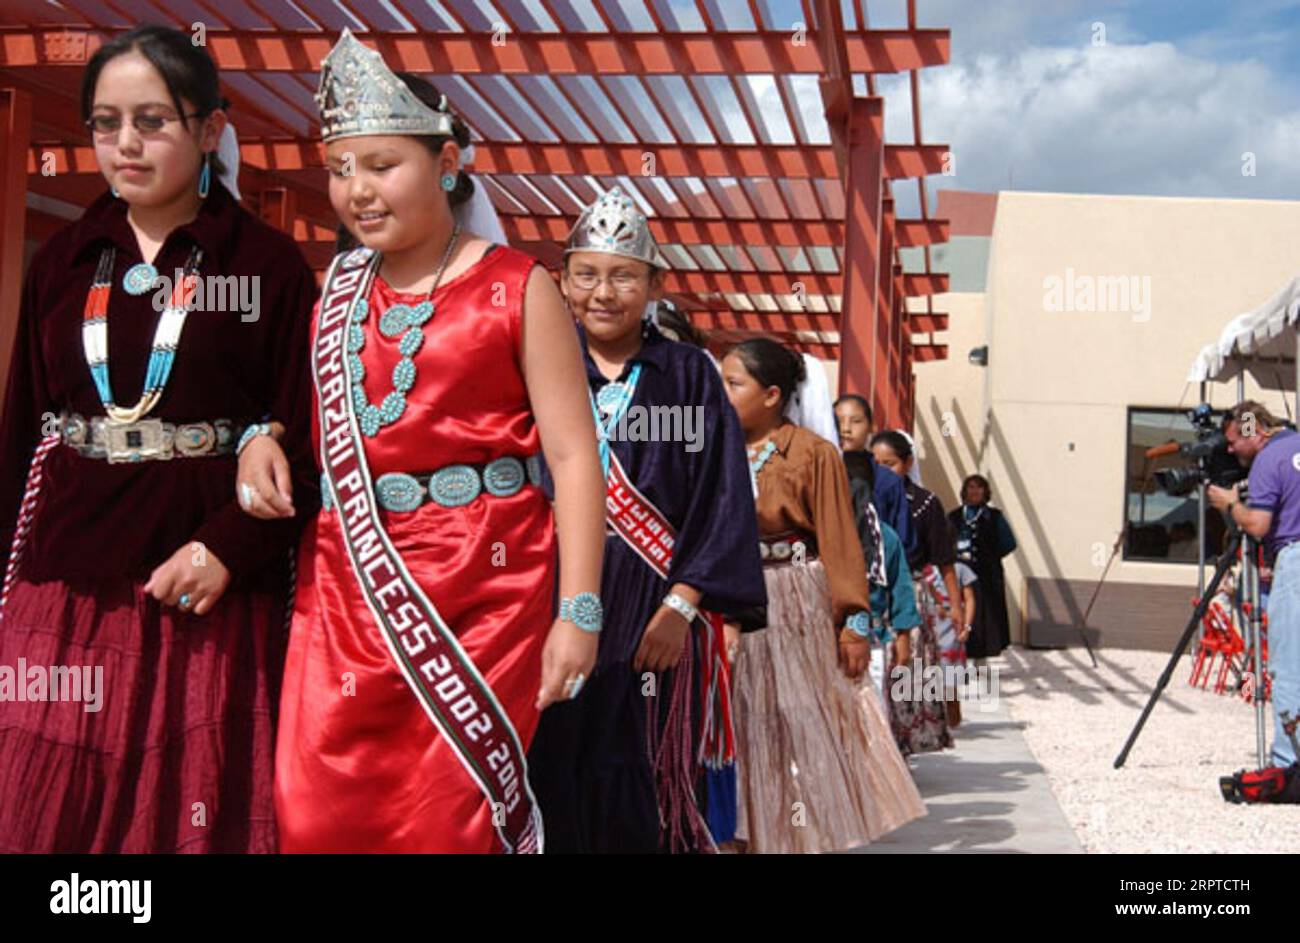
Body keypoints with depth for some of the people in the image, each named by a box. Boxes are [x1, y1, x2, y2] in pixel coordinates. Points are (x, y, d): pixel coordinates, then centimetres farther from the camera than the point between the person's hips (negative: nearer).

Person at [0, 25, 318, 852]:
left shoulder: (268, 263, -1)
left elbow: (306, 435, -5)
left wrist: (227, 548, -16)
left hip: (210, 583, -3)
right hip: (67, 577, 3)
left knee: (199, 808, 2)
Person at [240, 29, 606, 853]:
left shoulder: (516, 289, 0)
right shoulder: (334, 292, 13)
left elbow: (574, 455, -4)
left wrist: (578, 609, -11)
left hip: (481, 584, -4)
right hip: (345, 582, 4)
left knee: (453, 812, 0)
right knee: (318, 810, 1)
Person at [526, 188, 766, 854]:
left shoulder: (688, 375, 6)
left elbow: (721, 499, 0)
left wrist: (680, 605, -10)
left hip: (654, 618, -1)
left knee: (638, 795, 0)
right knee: (554, 787, 1)